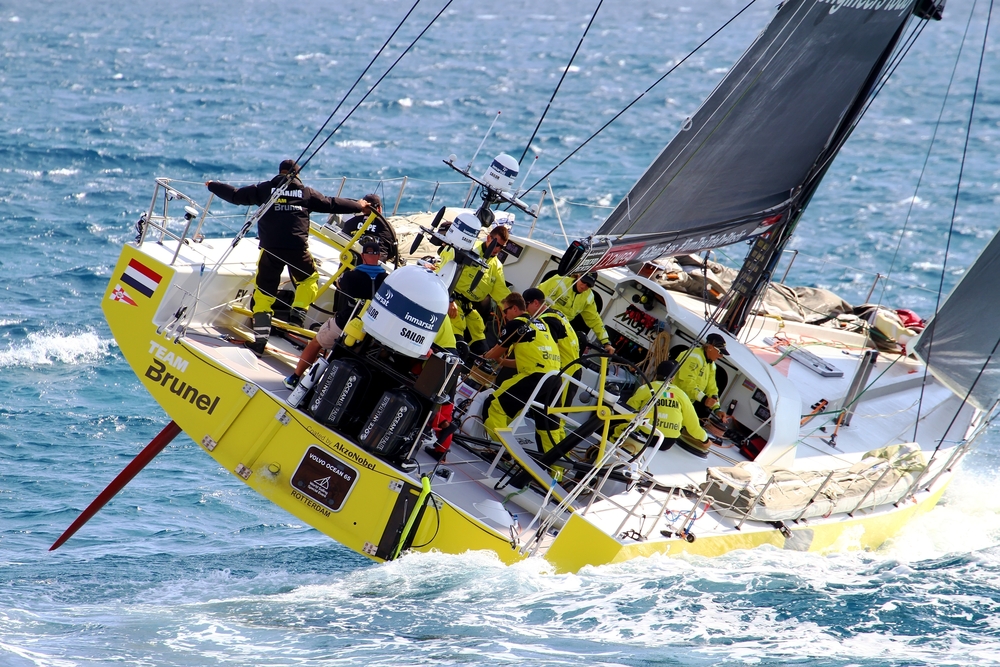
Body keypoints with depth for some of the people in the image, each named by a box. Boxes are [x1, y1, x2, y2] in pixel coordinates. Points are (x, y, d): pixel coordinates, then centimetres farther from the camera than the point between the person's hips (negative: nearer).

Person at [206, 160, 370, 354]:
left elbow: (236, 195, 12)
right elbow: (331, 204, 20)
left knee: (264, 291, 6)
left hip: (270, 248, 0)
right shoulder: (306, 192, 12)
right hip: (297, 248, 0)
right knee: (309, 278, 28)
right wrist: (358, 206, 35)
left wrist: (212, 185, 27)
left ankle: (260, 339, 1)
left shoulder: (265, 189, 10)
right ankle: (297, 316, 14)